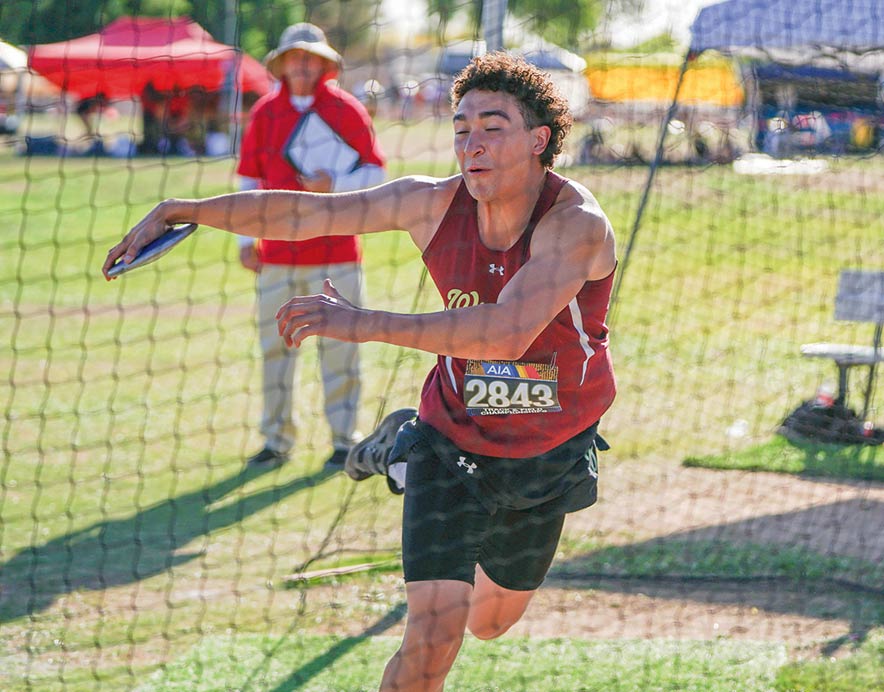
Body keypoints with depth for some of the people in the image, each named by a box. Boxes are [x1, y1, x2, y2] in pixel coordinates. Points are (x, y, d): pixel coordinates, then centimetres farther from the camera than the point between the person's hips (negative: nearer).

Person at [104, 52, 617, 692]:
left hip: (551, 459, 0)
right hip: (452, 443, 0)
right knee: (434, 635, -19)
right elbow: (301, 212, -4)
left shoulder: (578, 223, -28)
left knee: (491, 622, 24)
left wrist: (366, 324, -46)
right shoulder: (432, 203, -16)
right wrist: (178, 211, -4)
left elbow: (507, 332, -42)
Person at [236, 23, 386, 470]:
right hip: (278, 253, 3)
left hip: (334, 252, -2)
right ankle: (277, 439, 13)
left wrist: (335, 184, -15)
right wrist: (246, 239, 8)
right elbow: (249, 179, 14)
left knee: (338, 346, -3)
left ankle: (343, 440, 6)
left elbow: (375, 174, 3)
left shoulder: (346, 110, 1)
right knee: (275, 344, 3)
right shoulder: (264, 113, 8)